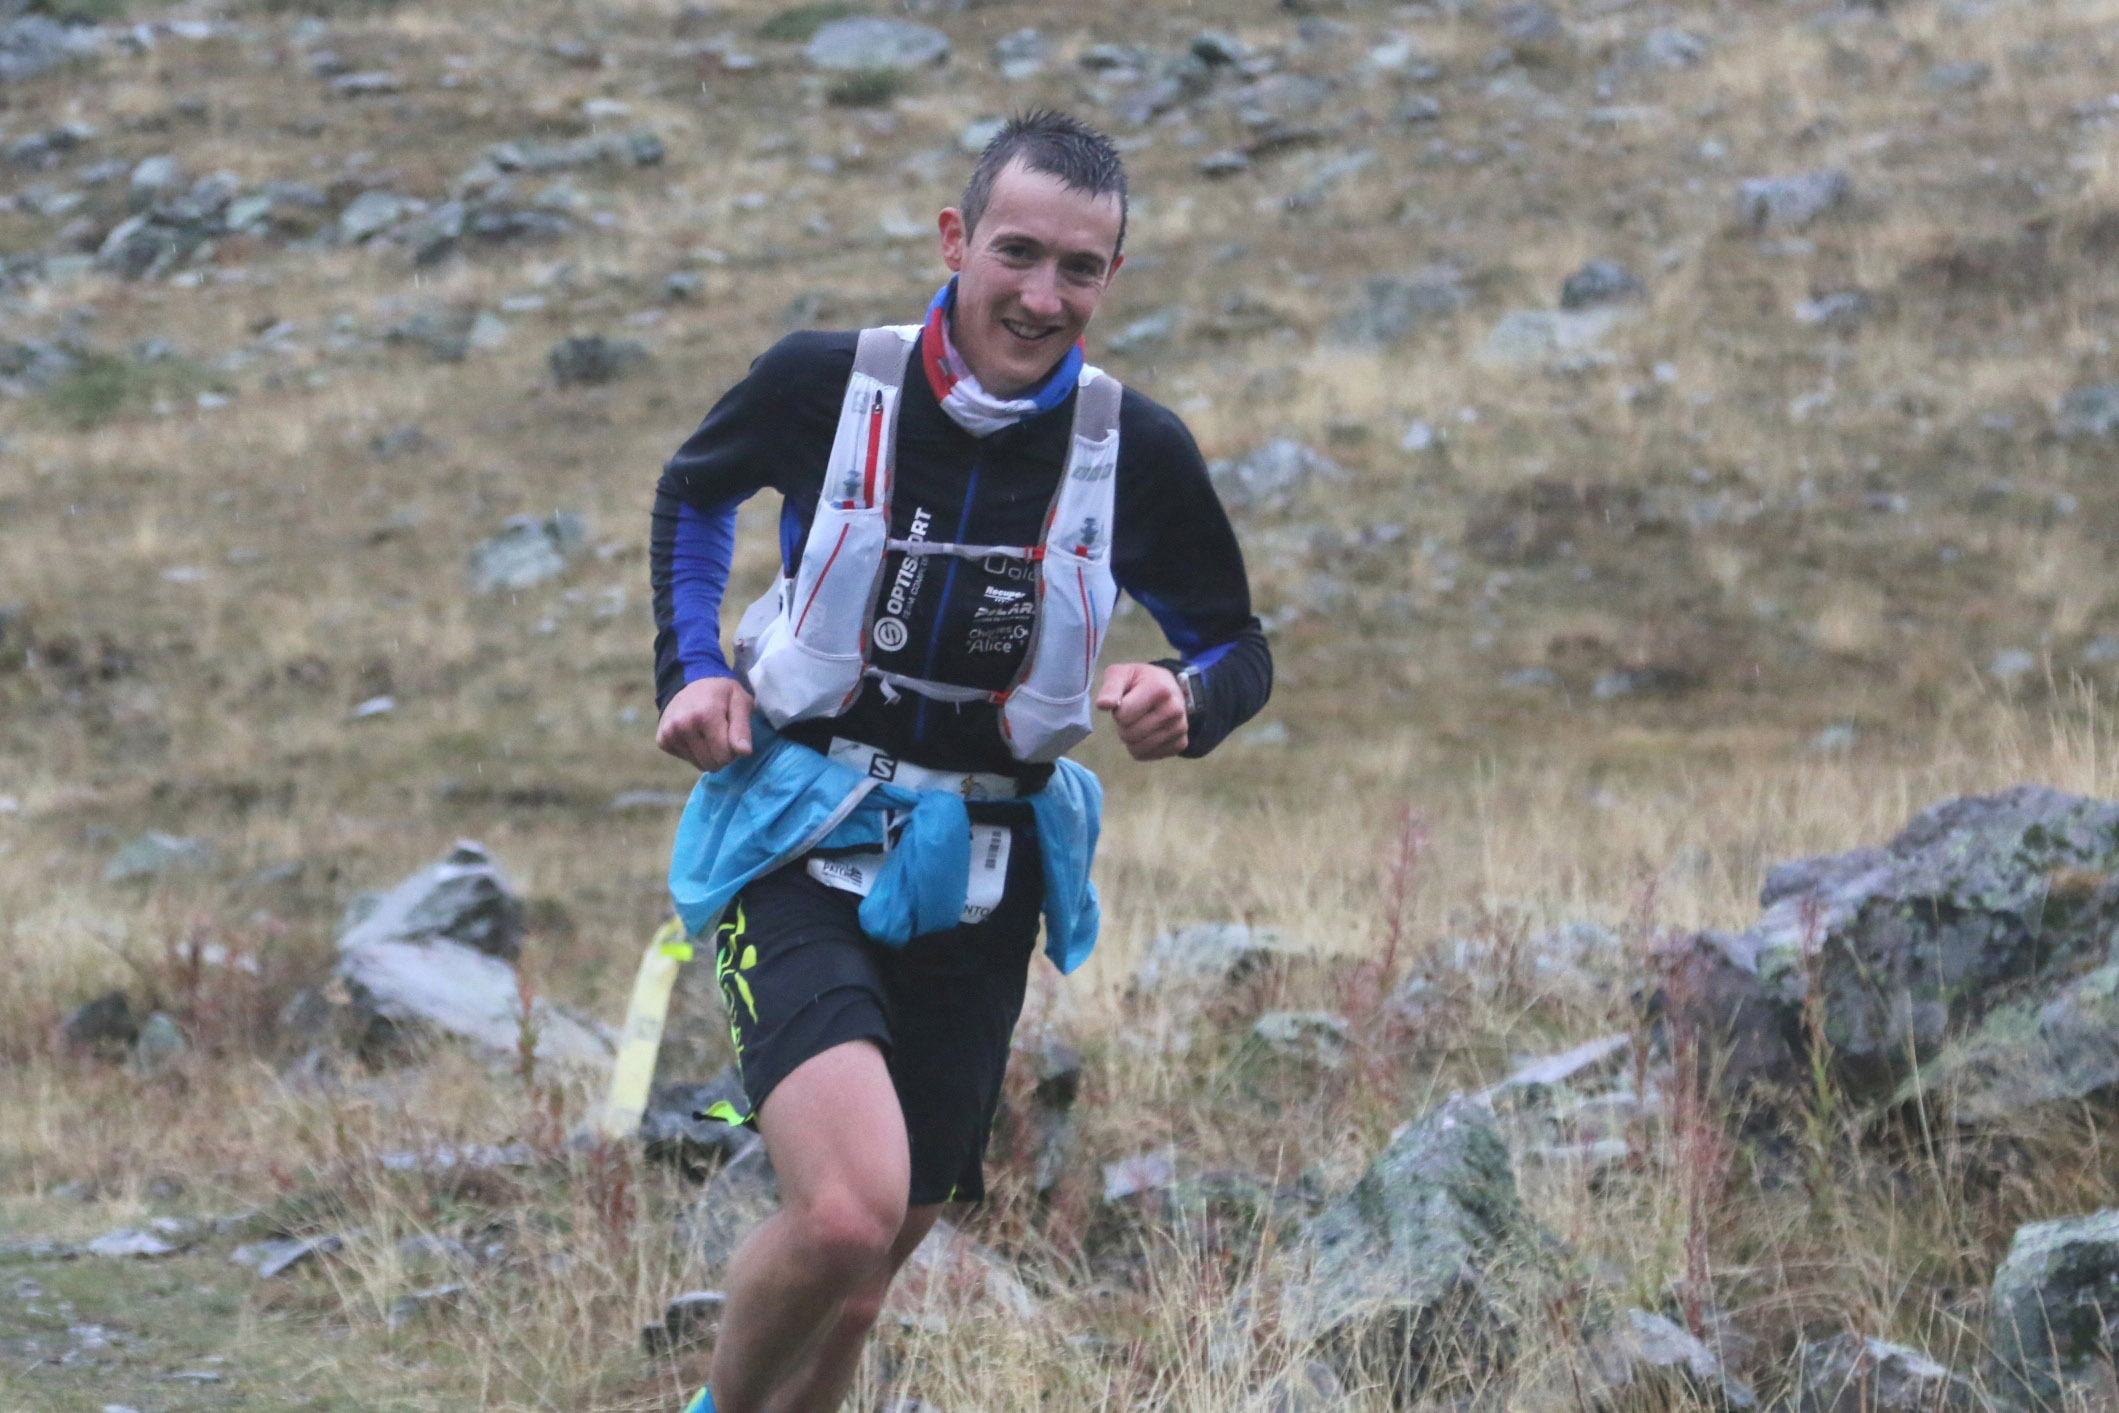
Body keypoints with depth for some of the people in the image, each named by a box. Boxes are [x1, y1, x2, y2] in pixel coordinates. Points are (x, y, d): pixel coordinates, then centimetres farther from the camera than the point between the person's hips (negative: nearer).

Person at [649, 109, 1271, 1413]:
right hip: (803, 851, -3)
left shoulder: (1137, 450, -6)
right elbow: (694, 491, 14)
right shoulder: (826, 383, -9)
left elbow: (1238, 647, 8)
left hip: (977, 887, 3)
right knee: (850, 1213, -26)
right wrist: (691, 666, 2)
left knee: (854, 1284, 12)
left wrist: (1184, 702, -15)